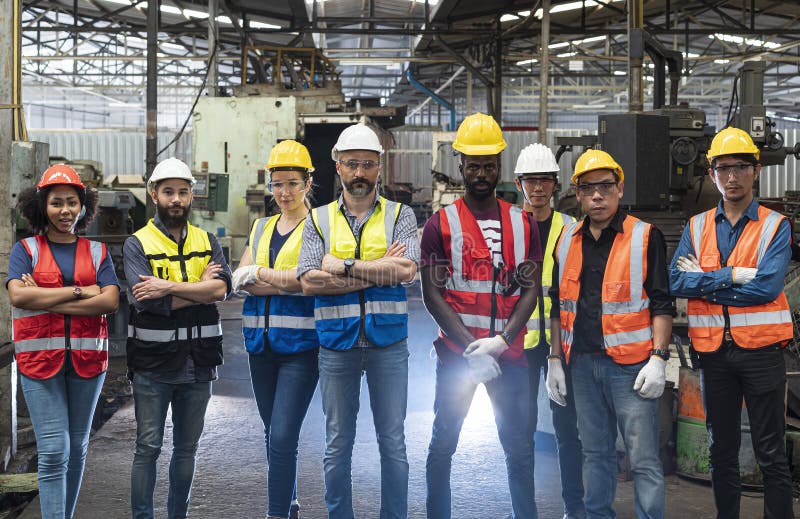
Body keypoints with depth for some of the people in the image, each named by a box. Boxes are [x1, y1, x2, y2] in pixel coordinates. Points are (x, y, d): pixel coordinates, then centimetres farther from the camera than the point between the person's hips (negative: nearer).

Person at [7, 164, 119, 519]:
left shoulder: (97, 252, 9)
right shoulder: (25, 250, 4)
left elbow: (111, 301, -6)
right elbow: (18, 296, -13)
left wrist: (47, 300, -12)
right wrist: (79, 292, -13)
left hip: (87, 357, 3)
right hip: (40, 357, -3)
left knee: (77, 447, 11)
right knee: (54, 451, -8)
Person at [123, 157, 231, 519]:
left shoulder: (207, 242, 9)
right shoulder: (137, 244, -1)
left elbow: (222, 287, -10)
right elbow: (146, 301, -17)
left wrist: (169, 287, -18)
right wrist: (200, 288, -11)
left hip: (198, 362, 4)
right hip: (153, 363, -3)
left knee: (187, 448, 13)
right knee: (148, 447, 2)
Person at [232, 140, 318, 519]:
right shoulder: (261, 228, 15)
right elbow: (239, 279, 2)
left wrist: (257, 274, -8)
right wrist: (286, 281, -13)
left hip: (300, 344, -6)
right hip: (261, 342, 6)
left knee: (282, 438, -12)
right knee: (273, 435, 15)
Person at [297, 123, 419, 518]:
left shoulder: (400, 215, 4)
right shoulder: (319, 219, 7)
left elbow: (406, 270, -14)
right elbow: (309, 281, -8)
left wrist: (345, 267, -13)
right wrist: (380, 271, -11)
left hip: (388, 342, -1)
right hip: (336, 344, 1)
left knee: (393, 442, 7)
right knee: (337, 444, 10)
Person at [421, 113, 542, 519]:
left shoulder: (523, 224, 7)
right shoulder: (441, 225, 0)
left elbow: (530, 289, 3)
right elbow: (432, 295, -5)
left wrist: (500, 341, -11)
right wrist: (471, 348, -13)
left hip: (509, 354, 2)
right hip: (456, 353, -2)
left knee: (519, 447, 7)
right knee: (443, 443, 6)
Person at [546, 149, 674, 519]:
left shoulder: (645, 237, -2)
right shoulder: (567, 240, 11)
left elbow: (662, 304, -4)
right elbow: (559, 305, 16)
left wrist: (657, 359, -13)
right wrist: (555, 360, 12)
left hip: (630, 364, -5)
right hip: (582, 363, 5)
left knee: (644, 458, -3)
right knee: (595, 453, 15)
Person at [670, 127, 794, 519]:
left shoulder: (775, 226, -2)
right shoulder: (697, 227, 7)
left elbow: (767, 286, -17)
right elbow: (676, 282, -7)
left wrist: (704, 280, -12)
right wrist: (734, 275, -16)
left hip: (761, 349, -3)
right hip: (713, 350, 3)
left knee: (771, 453, 3)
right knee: (721, 450, 15)